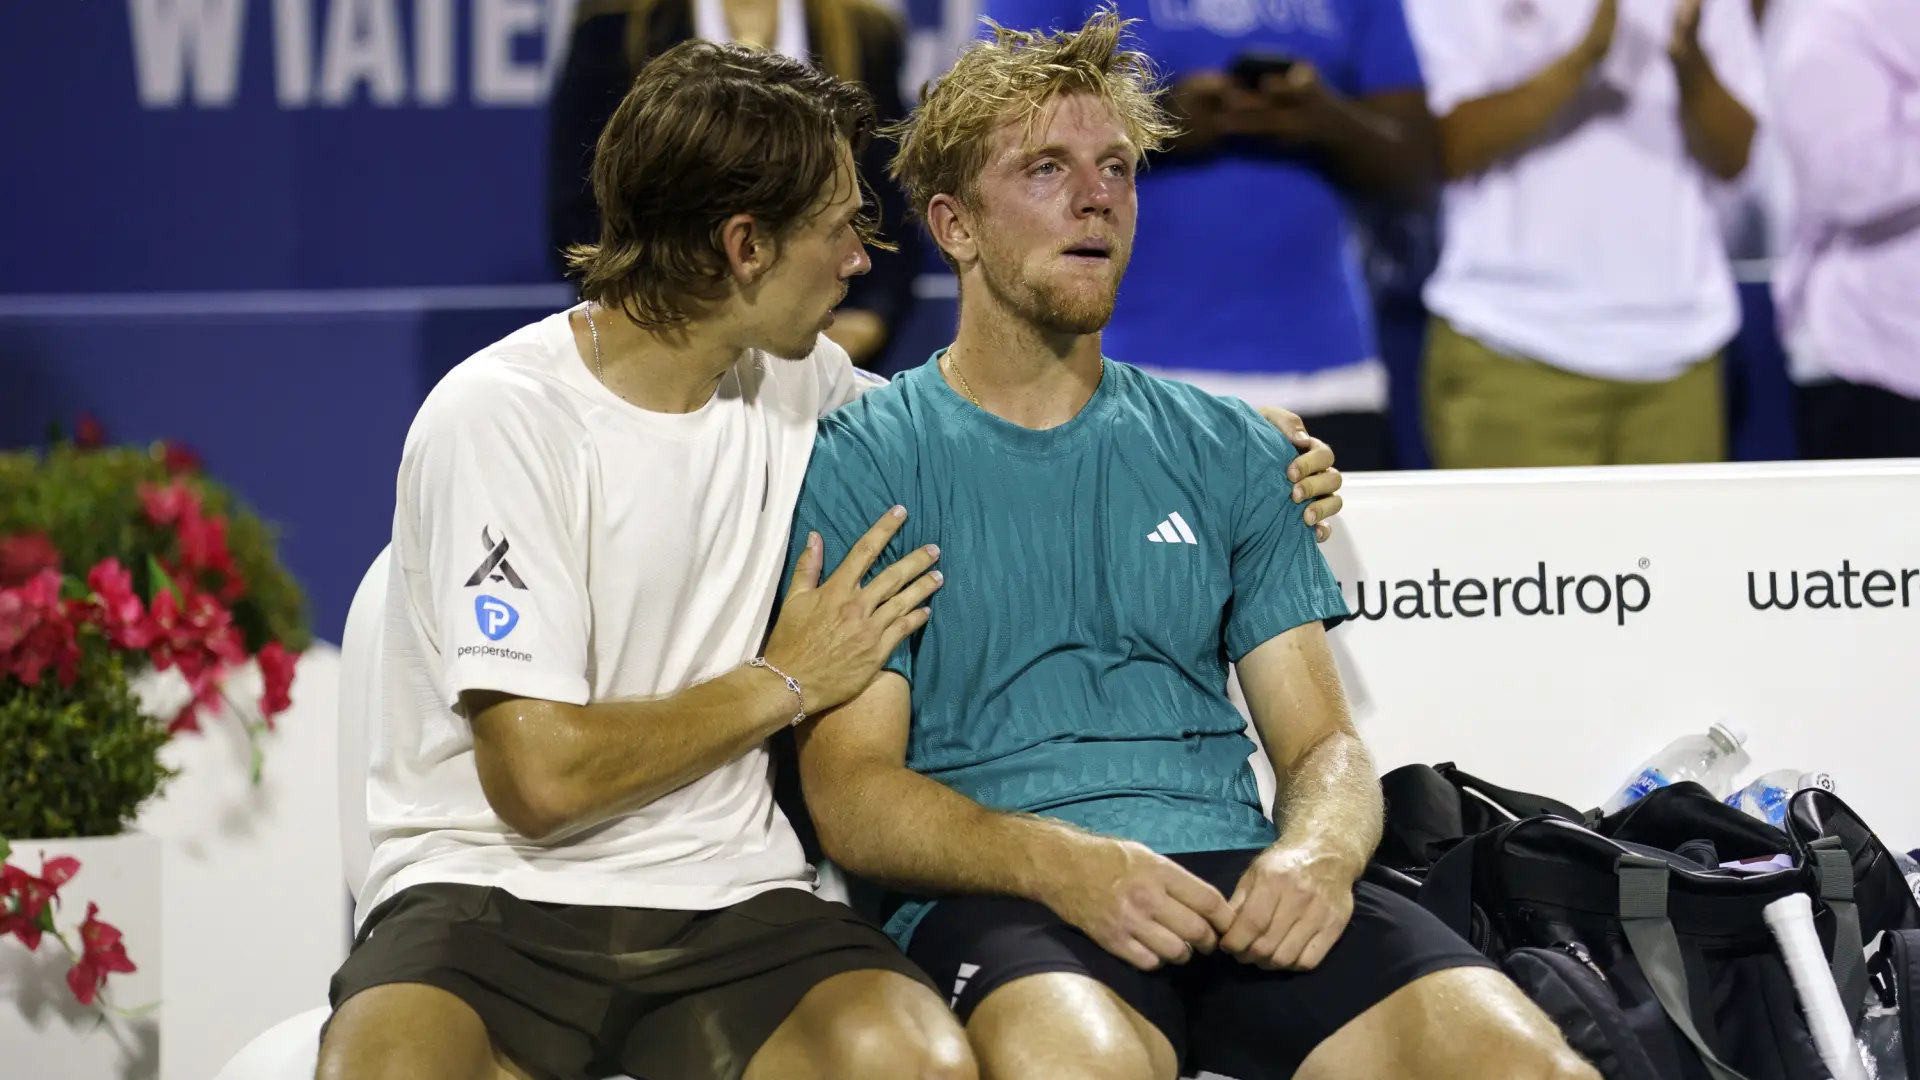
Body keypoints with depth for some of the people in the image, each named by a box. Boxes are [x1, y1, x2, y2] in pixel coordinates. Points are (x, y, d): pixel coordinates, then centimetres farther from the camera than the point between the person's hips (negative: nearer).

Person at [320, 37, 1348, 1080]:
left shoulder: (799, 381, 10)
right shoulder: (499, 417, -11)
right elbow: (541, 778, -17)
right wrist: (786, 683, -5)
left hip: (724, 895, 5)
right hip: (495, 891, -5)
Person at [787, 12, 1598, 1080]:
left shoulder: (1230, 451, 20)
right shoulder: (867, 461, 7)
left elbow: (1322, 742, 15)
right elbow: (852, 794, -2)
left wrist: (1316, 854, -10)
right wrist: (1066, 864, -20)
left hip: (1233, 874, 4)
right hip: (998, 902, -3)